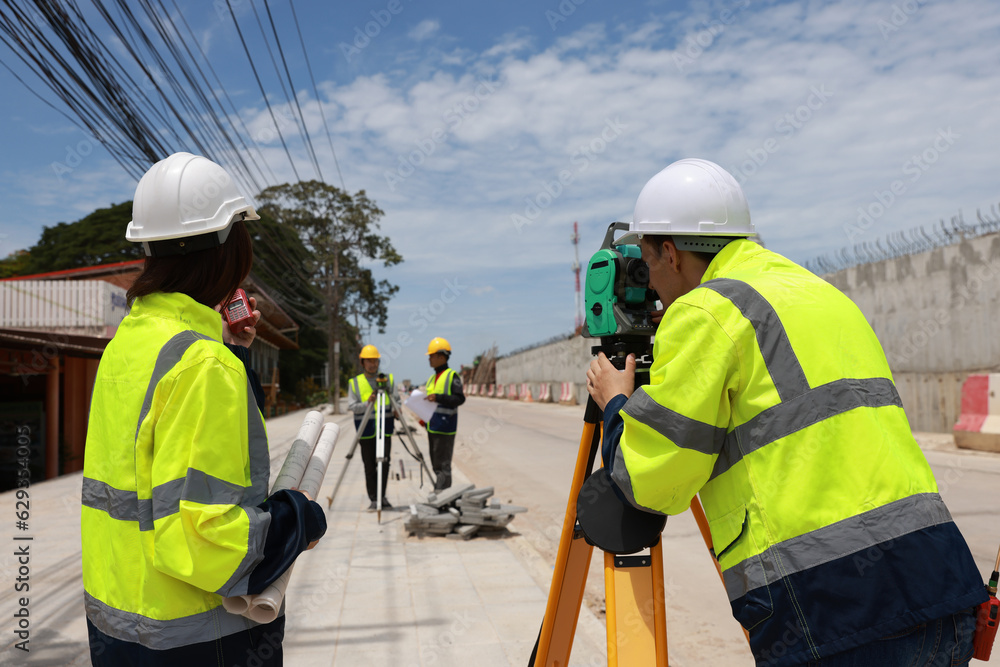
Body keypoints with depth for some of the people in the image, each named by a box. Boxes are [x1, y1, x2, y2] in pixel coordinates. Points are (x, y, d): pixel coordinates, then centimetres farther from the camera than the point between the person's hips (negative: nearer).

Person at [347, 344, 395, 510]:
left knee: (384, 464, -2)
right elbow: (351, 406, -2)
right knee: (370, 466, 2)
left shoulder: (388, 379, 10)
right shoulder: (354, 383, 6)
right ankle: (374, 499, 10)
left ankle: (382, 496, 14)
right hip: (366, 430, -1)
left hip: (385, 428, 1)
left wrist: (395, 409, -16)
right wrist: (367, 403, -19)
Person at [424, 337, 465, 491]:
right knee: (436, 463, 14)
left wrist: (438, 397, -25)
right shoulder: (432, 378, 17)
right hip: (432, 426, 9)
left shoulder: (452, 376, -8)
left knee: (443, 464, -7)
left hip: (445, 426, -9)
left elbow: (459, 398, -17)